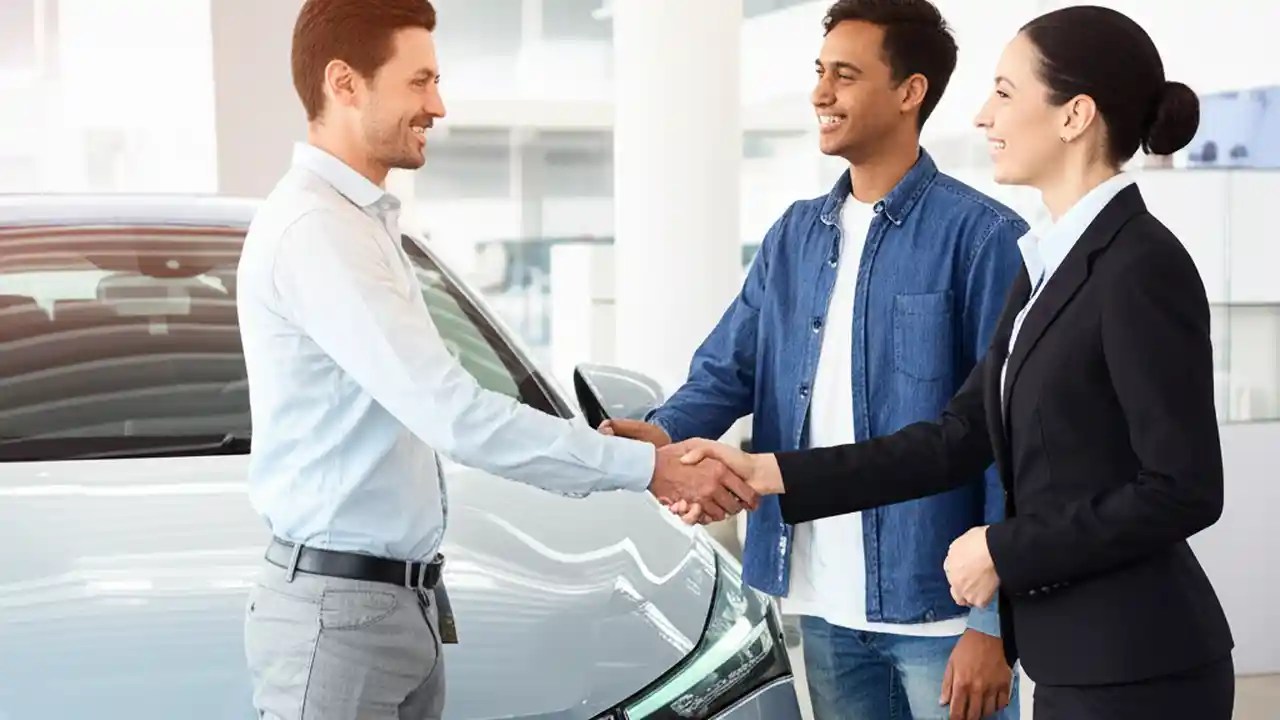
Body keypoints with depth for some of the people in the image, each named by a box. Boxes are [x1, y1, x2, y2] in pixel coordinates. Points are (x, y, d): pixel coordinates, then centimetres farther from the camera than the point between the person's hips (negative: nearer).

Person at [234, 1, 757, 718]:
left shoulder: (360, 220, 13)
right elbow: (454, 415, -25)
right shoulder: (315, 229, -19)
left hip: (403, 597, 9)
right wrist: (644, 466, -22)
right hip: (338, 610, -9)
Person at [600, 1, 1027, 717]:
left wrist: (994, 619, -15)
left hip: (937, 604, -6)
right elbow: (729, 368, 8)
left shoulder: (981, 235, -10)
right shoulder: (795, 235, 10)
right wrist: (664, 432, -16)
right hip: (824, 605, 6)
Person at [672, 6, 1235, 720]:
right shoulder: (1051, 265, 11)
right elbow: (960, 439, 8)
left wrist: (1005, 549, -13)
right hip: (1078, 658, 8)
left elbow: (1184, 491, -19)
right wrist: (770, 473, 3)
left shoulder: (1143, 266, -16)